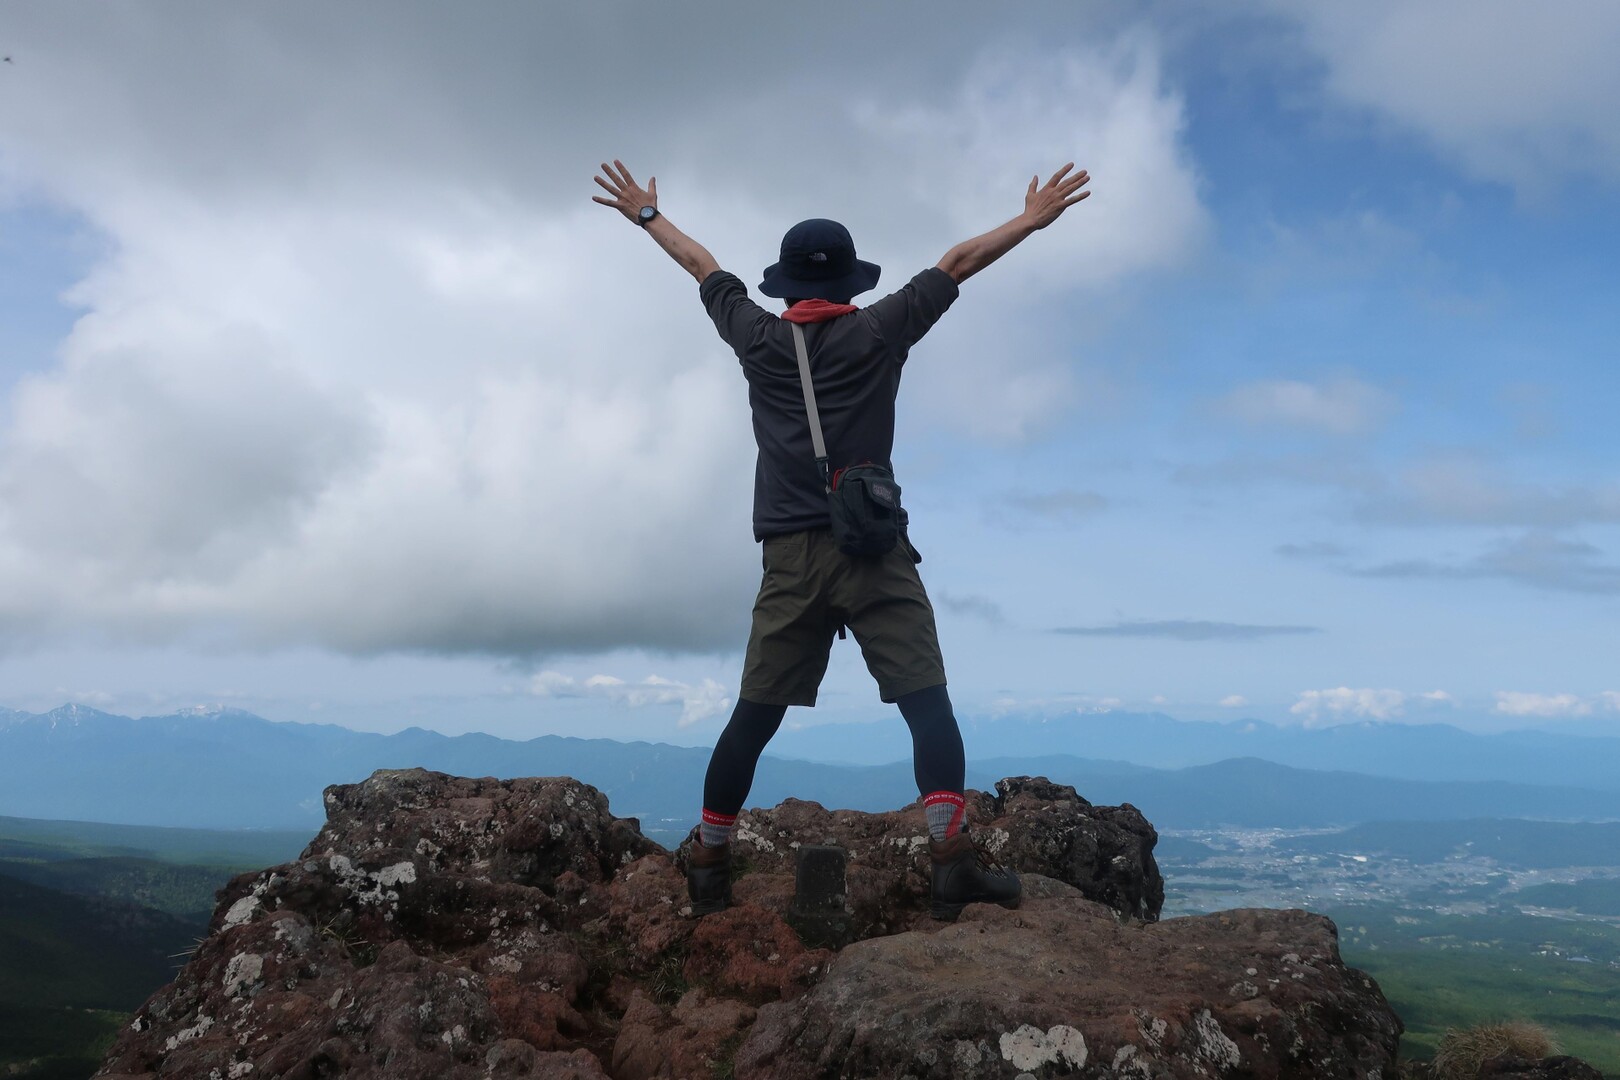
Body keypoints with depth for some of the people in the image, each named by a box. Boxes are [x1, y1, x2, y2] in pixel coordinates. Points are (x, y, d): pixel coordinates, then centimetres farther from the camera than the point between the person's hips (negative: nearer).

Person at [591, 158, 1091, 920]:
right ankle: (951, 855, -21)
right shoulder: (875, 333, 4)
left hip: (789, 557, 4)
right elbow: (956, 264, 12)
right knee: (925, 699, -7)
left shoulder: (759, 338, 11)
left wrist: (647, 216, 40)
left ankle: (708, 861, 18)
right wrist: (1032, 219, 22)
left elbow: (704, 267, 27)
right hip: (871, 549, -3)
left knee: (754, 715, 10)